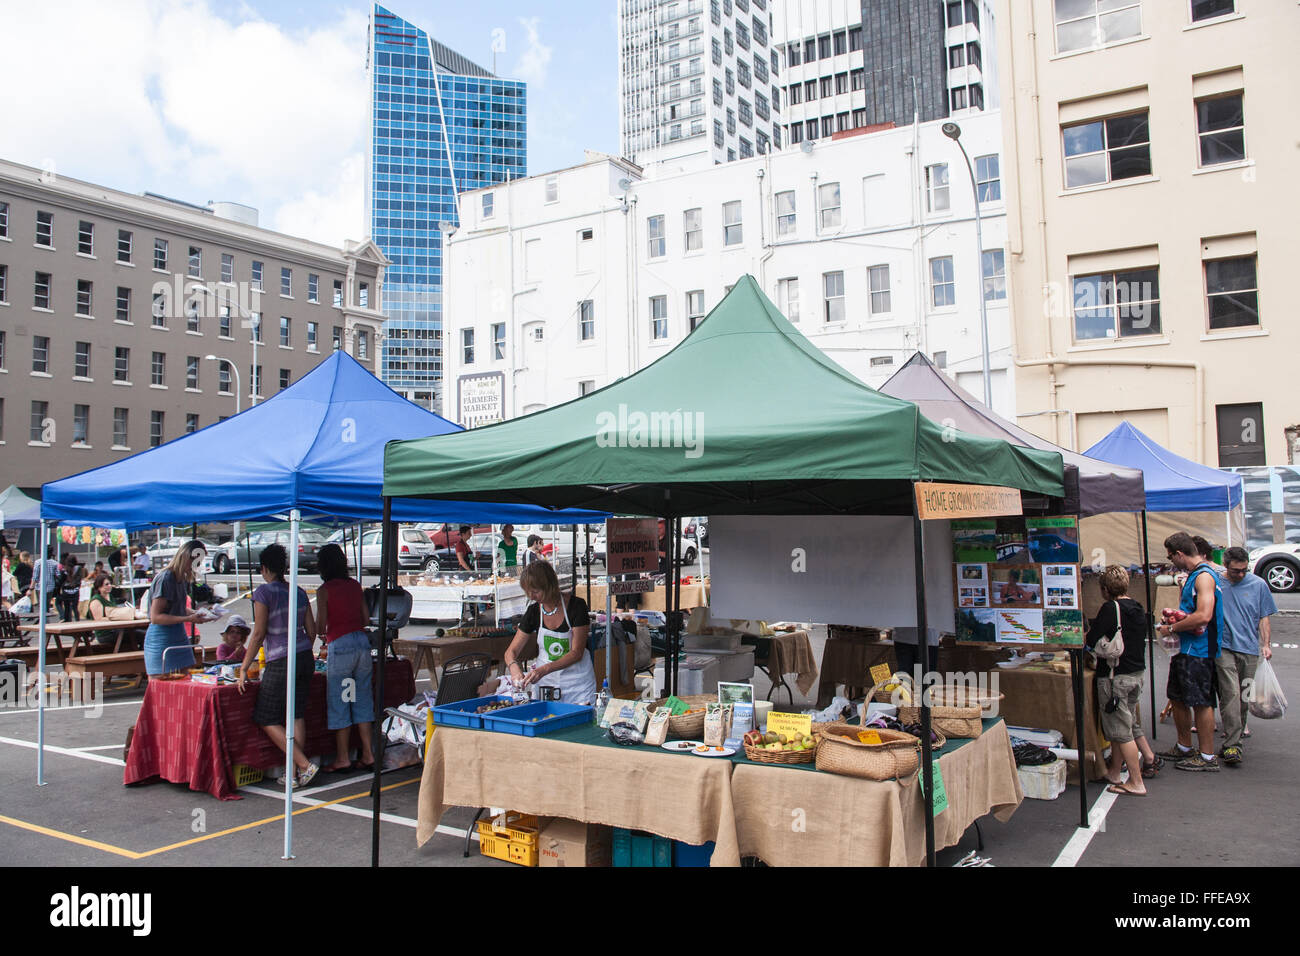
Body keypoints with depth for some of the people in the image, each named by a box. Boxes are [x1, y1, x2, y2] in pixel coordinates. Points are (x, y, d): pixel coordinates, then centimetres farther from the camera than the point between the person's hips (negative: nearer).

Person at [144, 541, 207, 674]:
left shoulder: (183, 578, 10)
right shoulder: (165, 578, -16)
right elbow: (155, 617, -20)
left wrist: (197, 613, 2)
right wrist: (188, 618, -24)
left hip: (179, 636, 8)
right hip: (162, 642, -8)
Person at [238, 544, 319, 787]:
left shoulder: (263, 592, -9)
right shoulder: (299, 592, 9)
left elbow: (259, 634, -11)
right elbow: (311, 630, 11)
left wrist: (244, 668, -4)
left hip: (280, 663, -7)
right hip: (305, 658, 7)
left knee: (267, 719, 4)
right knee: (297, 715, 12)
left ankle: (305, 765, -5)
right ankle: (298, 774, 10)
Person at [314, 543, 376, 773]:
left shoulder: (324, 590, -5)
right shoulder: (355, 586, 10)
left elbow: (320, 624, -7)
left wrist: (321, 634, 14)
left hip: (340, 646, -5)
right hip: (362, 642, 6)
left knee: (339, 702, 4)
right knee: (362, 698, 11)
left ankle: (342, 758, 8)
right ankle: (368, 755, 12)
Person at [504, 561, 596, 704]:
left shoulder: (576, 605, -14)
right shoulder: (534, 611, -2)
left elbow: (576, 653, -16)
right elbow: (511, 651, 3)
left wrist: (544, 669, -28)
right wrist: (513, 666, -21)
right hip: (545, 681, 3)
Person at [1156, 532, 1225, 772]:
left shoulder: (1204, 576, -17)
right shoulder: (1193, 576, 15)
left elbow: (1203, 616, -27)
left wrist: (1172, 628, -17)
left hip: (1198, 651, -10)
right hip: (1185, 649, 10)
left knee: (1200, 703, -2)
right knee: (1178, 698, 16)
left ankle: (1207, 757, 7)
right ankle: (1184, 747, 29)